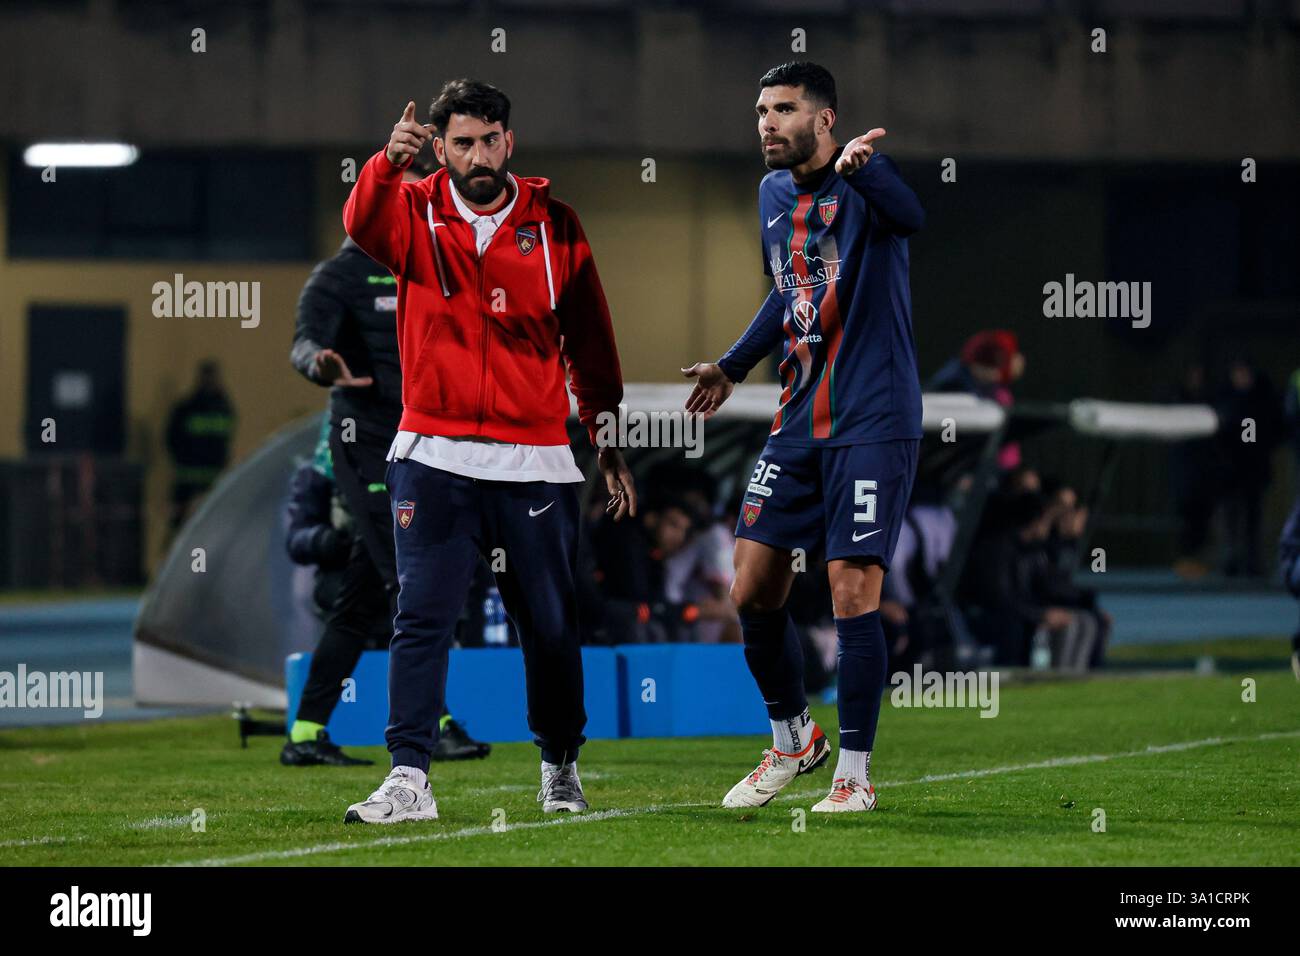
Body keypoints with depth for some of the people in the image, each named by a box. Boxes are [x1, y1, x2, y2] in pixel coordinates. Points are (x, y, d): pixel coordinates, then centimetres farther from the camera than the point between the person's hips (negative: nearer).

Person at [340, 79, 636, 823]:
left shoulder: (554, 223, 4)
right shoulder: (416, 213, 2)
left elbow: (590, 340, 10)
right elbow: (365, 224, -23)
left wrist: (609, 442, 10)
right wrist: (389, 162, -44)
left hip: (535, 461, 1)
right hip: (434, 454, -1)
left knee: (552, 627, 7)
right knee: (422, 617, -9)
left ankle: (562, 765, 26)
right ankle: (410, 780, -9)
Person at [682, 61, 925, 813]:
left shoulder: (863, 180, -11)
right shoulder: (774, 194, 12)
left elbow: (908, 217, -36)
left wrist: (858, 168, -55)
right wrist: (732, 367, 28)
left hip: (872, 424, -7)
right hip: (799, 422, 7)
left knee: (854, 591, -10)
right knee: (753, 591, 5)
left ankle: (855, 773, 2)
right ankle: (793, 742, 25)